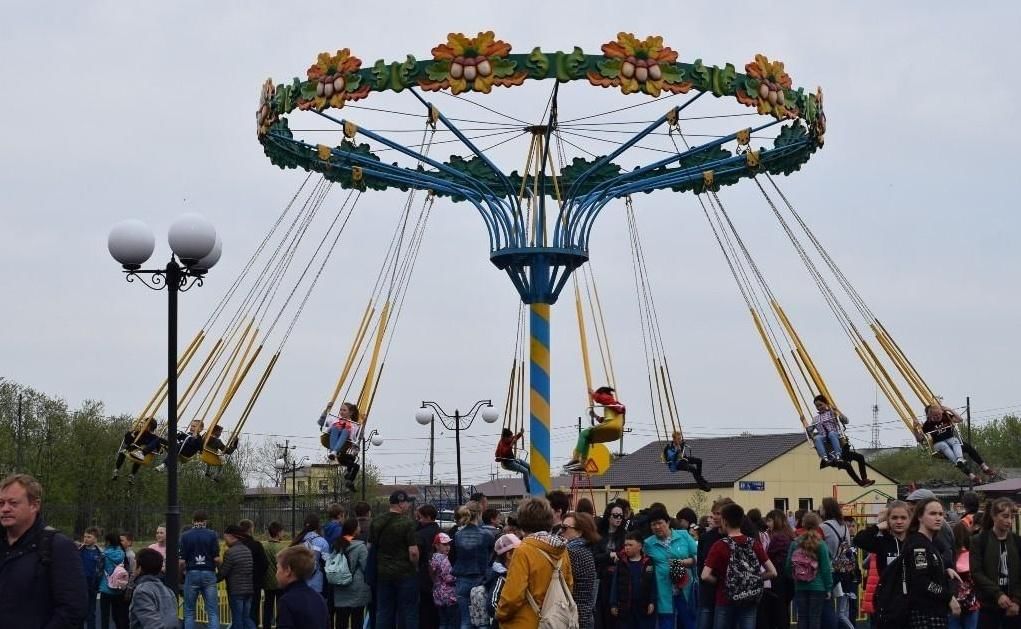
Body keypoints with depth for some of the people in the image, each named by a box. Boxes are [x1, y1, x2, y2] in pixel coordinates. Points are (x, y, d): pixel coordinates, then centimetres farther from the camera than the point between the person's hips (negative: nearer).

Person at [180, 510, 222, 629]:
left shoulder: (186, 536, 0)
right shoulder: (212, 534, -1)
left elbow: (182, 561, -3)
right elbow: (217, 559, -5)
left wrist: (183, 571, 17)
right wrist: (216, 568, 17)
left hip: (191, 574, 0)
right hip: (209, 574, 0)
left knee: (189, 612, 8)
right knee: (213, 612, 0)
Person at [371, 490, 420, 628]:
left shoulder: (376, 522, 4)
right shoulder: (407, 523, -15)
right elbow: (413, 552, -18)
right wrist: (416, 566, -1)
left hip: (382, 573, 5)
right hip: (405, 574, -5)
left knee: (383, 613, 11)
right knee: (409, 612, 3)